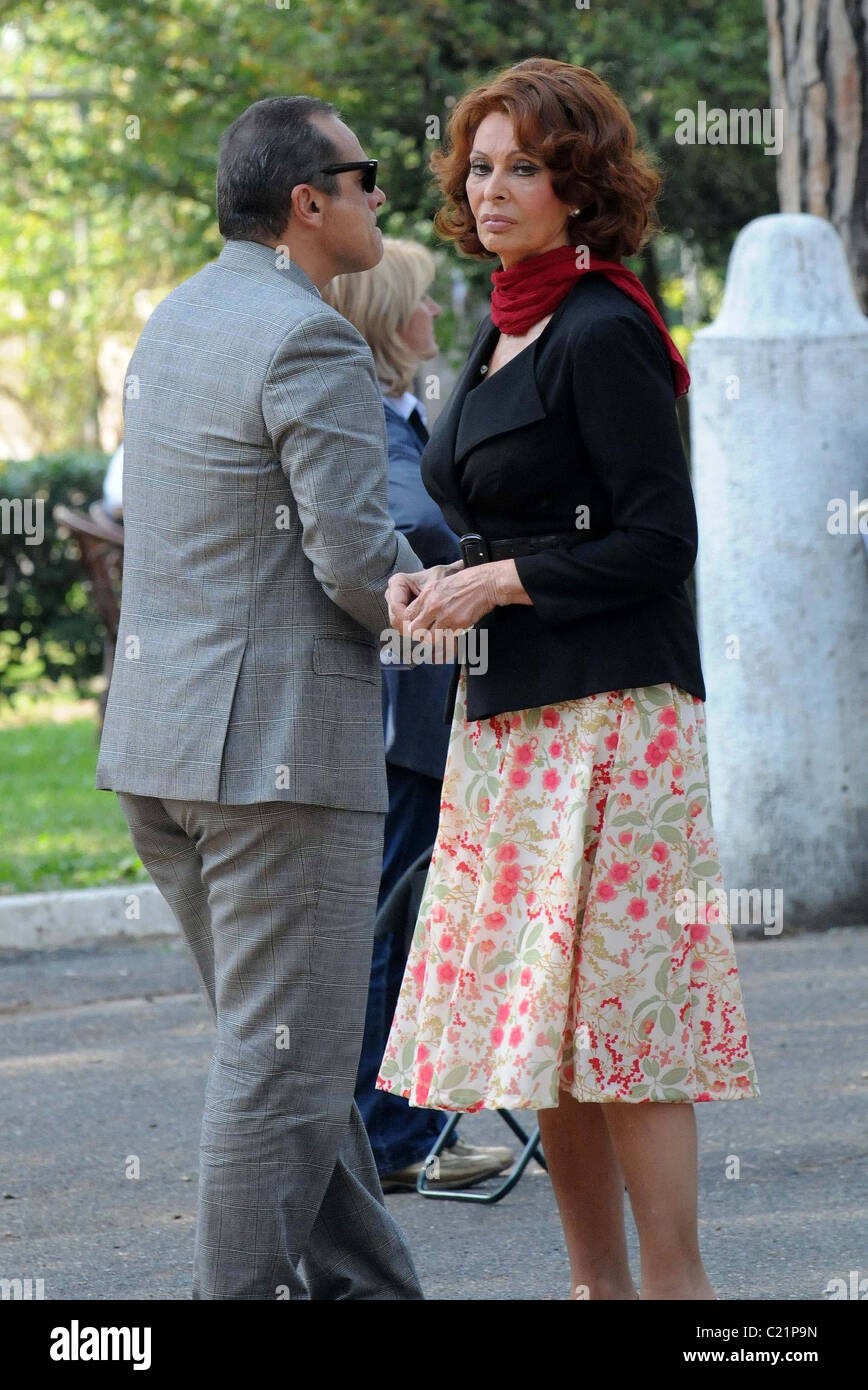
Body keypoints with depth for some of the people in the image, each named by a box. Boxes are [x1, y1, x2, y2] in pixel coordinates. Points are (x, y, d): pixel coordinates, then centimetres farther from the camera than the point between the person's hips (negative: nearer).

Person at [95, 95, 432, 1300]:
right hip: (279, 745, -9)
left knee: (285, 1045, 16)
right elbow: (358, 559, -20)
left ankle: (363, 1285, 23)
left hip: (159, 744, 9)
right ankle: (249, 1288, -2)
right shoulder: (312, 344, -15)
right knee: (283, 1059, -4)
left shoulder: (174, 321, 14)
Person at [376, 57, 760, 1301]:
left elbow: (658, 541, -15)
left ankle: (674, 1286, -4)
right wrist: (430, 585, 6)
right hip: (508, 717, 9)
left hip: (608, 714, -9)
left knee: (614, 1010, -9)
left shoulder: (604, 335, -11)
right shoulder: (502, 335, 16)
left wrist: (495, 584, -14)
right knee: (540, 1021, 9)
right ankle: (597, 1283, 15)